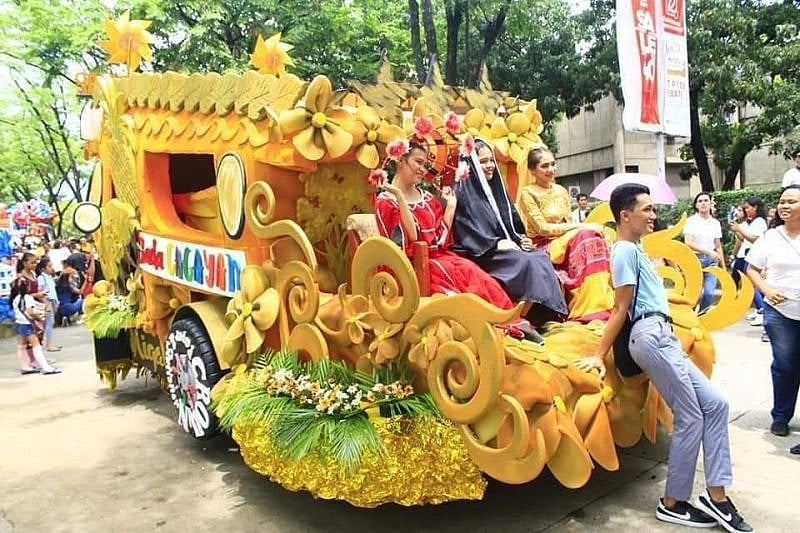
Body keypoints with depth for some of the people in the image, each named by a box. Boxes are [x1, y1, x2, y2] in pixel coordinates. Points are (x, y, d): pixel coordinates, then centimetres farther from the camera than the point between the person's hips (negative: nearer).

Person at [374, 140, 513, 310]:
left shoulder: (428, 198, 17)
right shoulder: (385, 201, -1)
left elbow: (441, 239, 10)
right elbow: (409, 240, -15)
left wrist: (451, 206, 12)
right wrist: (400, 196, -19)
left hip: (440, 257, 6)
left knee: (479, 277, -22)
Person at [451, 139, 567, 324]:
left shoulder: (496, 189, 22)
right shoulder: (463, 192, -3)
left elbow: (514, 223, 23)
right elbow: (465, 229, -13)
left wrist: (521, 239, 2)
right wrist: (496, 244, -18)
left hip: (509, 248, 7)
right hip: (482, 254, -7)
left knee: (542, 257, -19)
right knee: (527, 262, -28)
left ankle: (544, 320, -22)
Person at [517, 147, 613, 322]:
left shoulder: (561, 191, 16)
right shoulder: (527, 193, -4)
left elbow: (568, 223, 14)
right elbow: (543, 228, -13)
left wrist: (579, 228, -10)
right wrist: (580, 227, -18)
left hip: (567, 241, 6)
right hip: (543, 246, -6)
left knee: (594, 238, -25)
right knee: (586, 236, -30)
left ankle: (598, 306, -26)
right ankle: (588, 312, -31)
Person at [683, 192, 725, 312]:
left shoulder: (715, 223, 9)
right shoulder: (691, 221, -3)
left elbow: (718, 247, 14)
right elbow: (688, 243, -14)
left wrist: (723, 267, 12)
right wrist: (708, 250, -24)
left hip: (711, 260, 3)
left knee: (709, 293, -5)